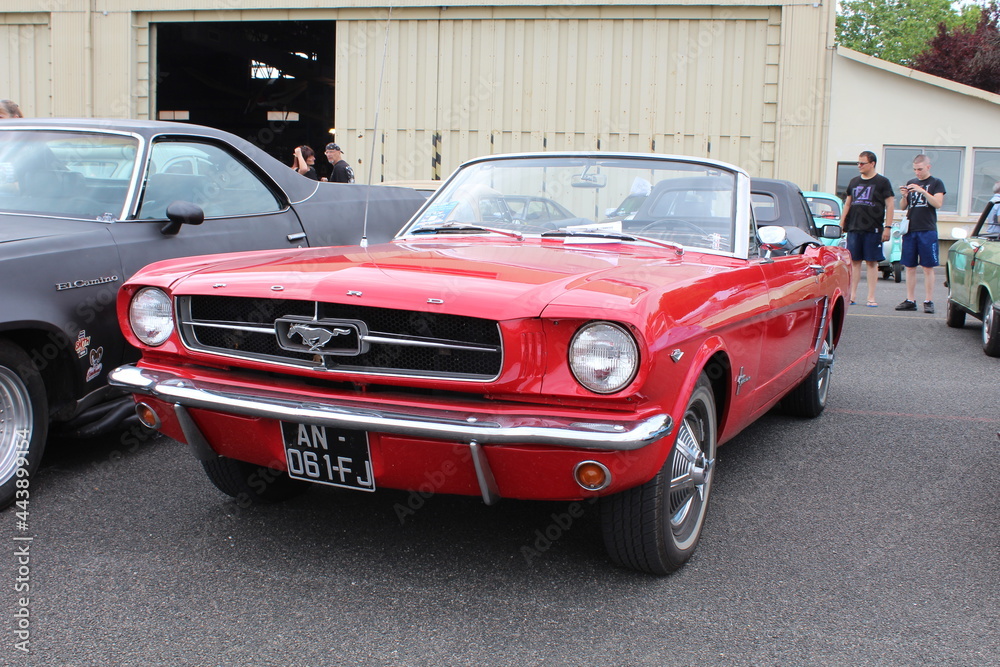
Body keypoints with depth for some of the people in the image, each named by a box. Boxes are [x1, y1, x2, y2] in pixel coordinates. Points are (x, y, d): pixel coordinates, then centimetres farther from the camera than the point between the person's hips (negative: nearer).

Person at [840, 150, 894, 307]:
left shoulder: (882, 182, 1)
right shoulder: (854, 182, 15)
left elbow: (890, 205, -2)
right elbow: (848, 203, 21)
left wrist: (887, 227, -9)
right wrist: (841, 223, 13)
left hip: (873, 229, -4)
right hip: (854, 228, 4)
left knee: (872, 262, -1)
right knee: (854, 261, 3)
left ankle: (871, 297, 2)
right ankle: (852, 296, 8)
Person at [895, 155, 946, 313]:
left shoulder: (936, 183, 3)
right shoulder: (911, 183, 15)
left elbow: (938, 203, -11)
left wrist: (922, 191, -20)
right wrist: (904, 197, -5)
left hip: (927, 230, -4)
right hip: (910, 230, 4)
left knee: (928, 268, -3)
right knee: (909, 267, 5)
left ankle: (928, 301, 0)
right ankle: (910, 300, 10)